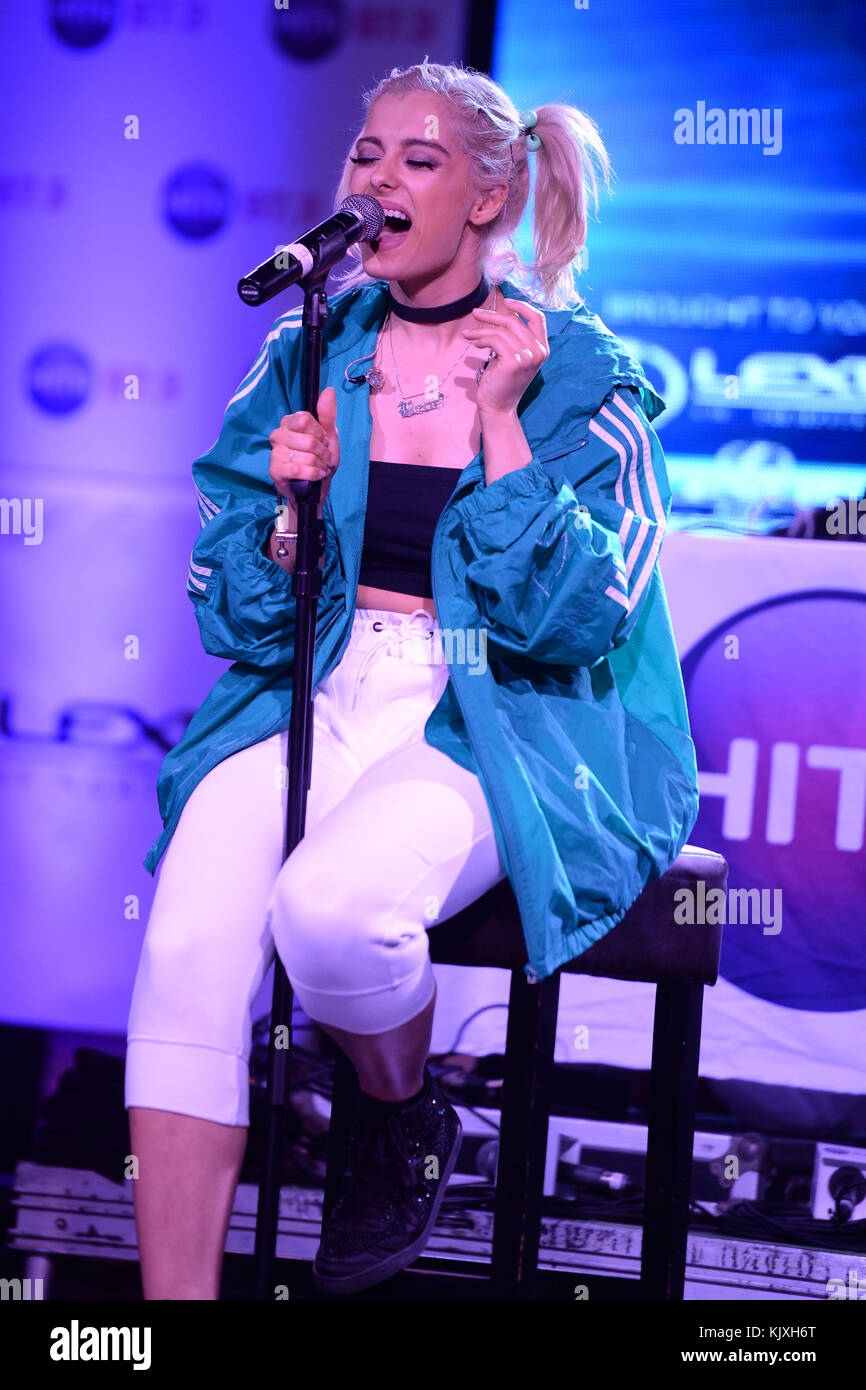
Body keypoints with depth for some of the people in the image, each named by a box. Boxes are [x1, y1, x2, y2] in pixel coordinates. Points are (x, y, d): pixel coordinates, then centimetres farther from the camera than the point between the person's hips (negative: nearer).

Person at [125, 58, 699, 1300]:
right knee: (189, 941, -26)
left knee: (329, 908, -33)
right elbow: (238, 614, 12)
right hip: (314, 696, 3)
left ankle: (407, 1126, 1)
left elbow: (569, 617, -9)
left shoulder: (579, 374, 1)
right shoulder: (312, 354, 11)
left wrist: (496, 419, -12)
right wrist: (289, 498, -8)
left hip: (493, 722, -3)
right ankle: (177, 1291, -17)